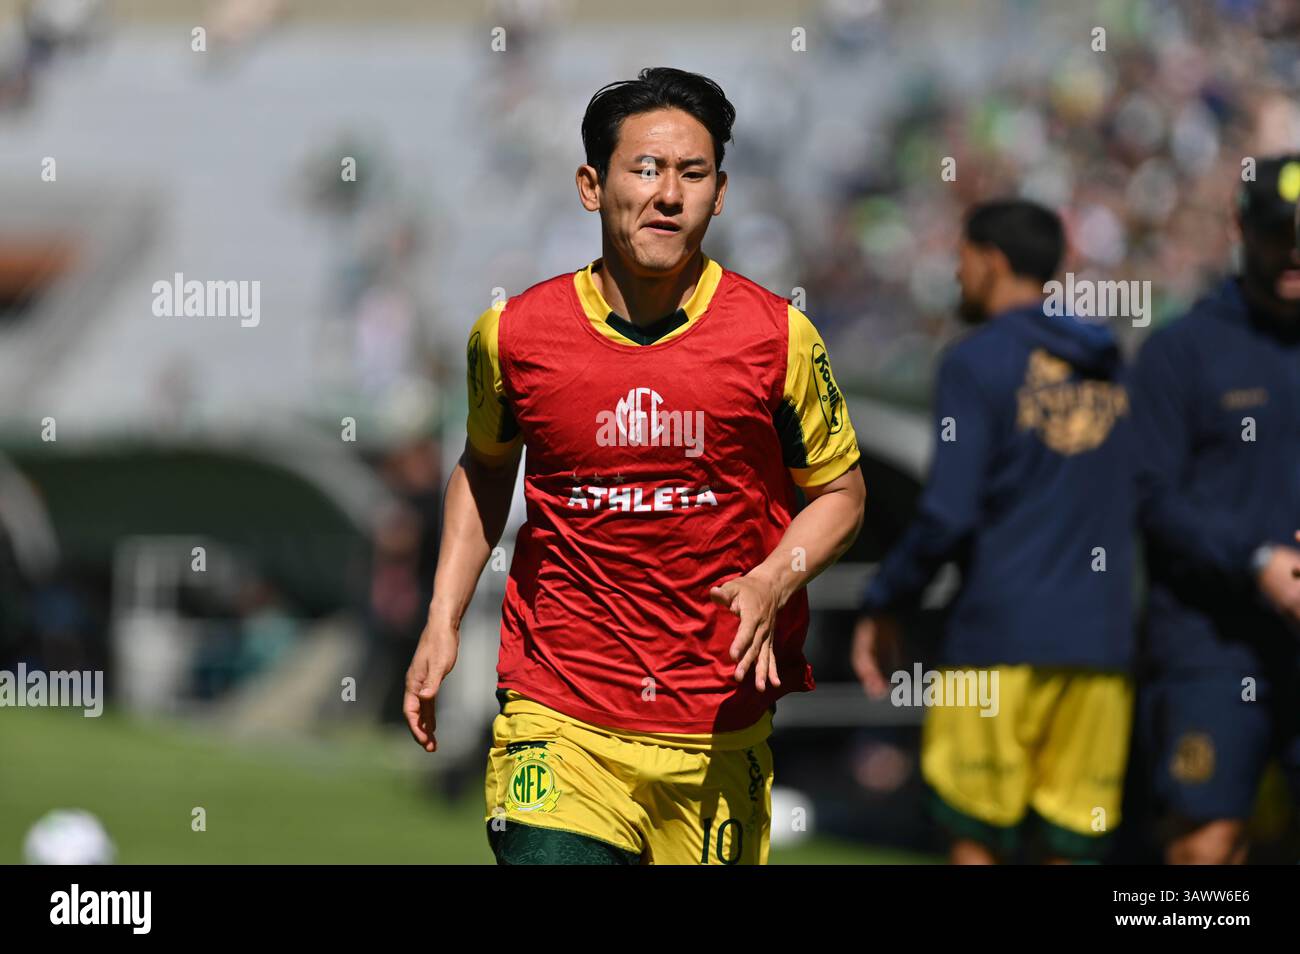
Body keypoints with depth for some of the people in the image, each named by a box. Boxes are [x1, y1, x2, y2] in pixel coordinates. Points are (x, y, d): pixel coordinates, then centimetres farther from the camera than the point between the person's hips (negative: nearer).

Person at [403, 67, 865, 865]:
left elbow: (840, 491, 8)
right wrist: (443, 624, 12)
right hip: (558, 723, -1)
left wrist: (772, 583, -12)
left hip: (720, 731, 1)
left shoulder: (779, 336, -4)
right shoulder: (513, 334, -1)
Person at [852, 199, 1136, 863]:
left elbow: (949, 512, -12)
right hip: (1103, 640, 5)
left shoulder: (975, 364, -5)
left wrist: (881, 607, -2)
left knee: (976, 840, 3)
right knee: (1070, 848, 5)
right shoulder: (1114, 370, 14)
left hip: (998, 636, -5)